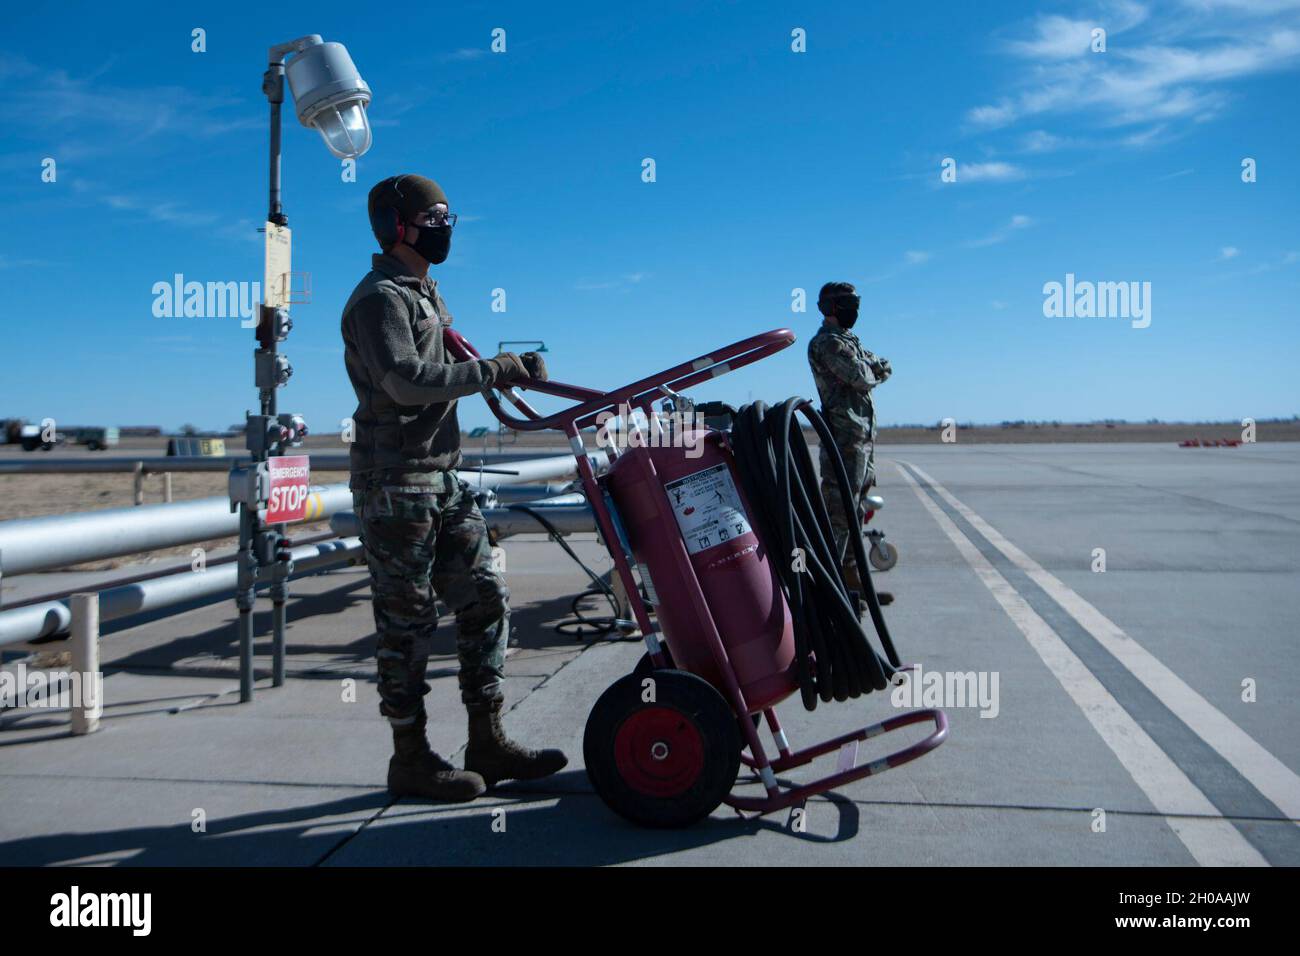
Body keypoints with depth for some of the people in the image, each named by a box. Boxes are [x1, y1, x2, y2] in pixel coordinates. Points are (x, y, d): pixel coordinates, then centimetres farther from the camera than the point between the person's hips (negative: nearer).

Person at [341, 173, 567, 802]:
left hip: (442, 479, 10)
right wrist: (492, 370, -19)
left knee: (485, 600, 9)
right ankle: (411, 759, 11)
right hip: (395, 484, -10)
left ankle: (488, 744, 17)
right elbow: (406, 380, -25)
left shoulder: (425, 295, 22)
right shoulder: (379, 297, -10)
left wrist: (513, 368, 6)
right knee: (407, 622, -1)